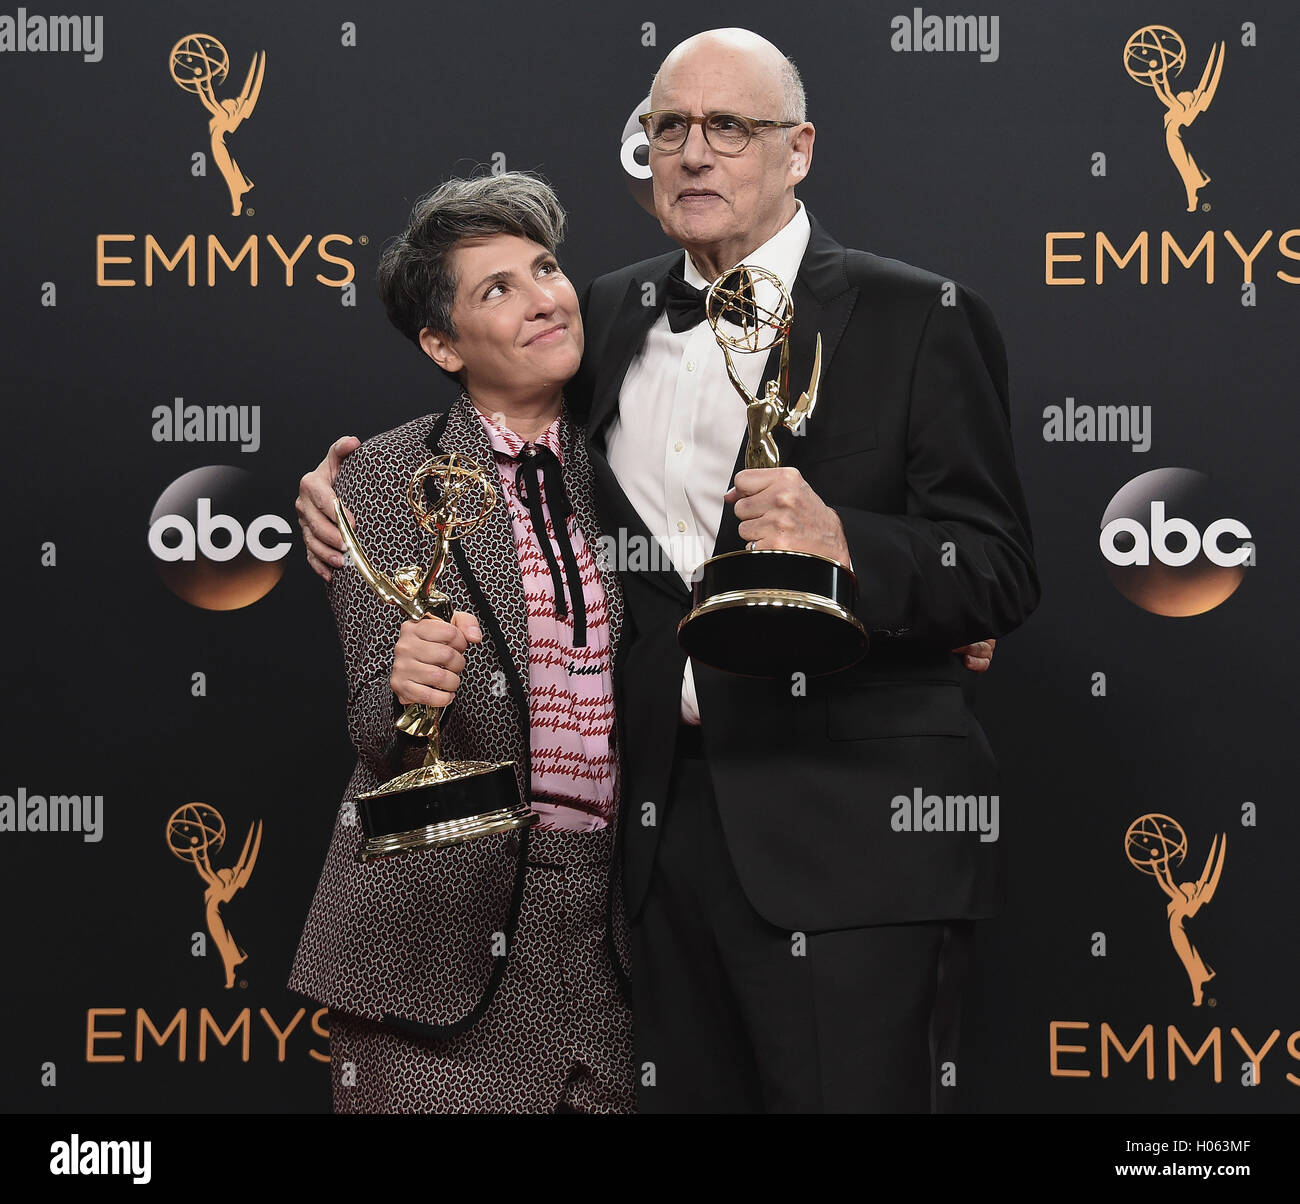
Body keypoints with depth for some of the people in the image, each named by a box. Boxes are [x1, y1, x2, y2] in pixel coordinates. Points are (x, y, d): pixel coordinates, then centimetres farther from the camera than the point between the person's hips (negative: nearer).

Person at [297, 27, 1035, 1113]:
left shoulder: (918, 319, -2)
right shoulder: (612, 313, 14)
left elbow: (1003, 577, -7)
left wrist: (844, 544, -24)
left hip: (852, 836, -5)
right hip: (674, 816, 5)